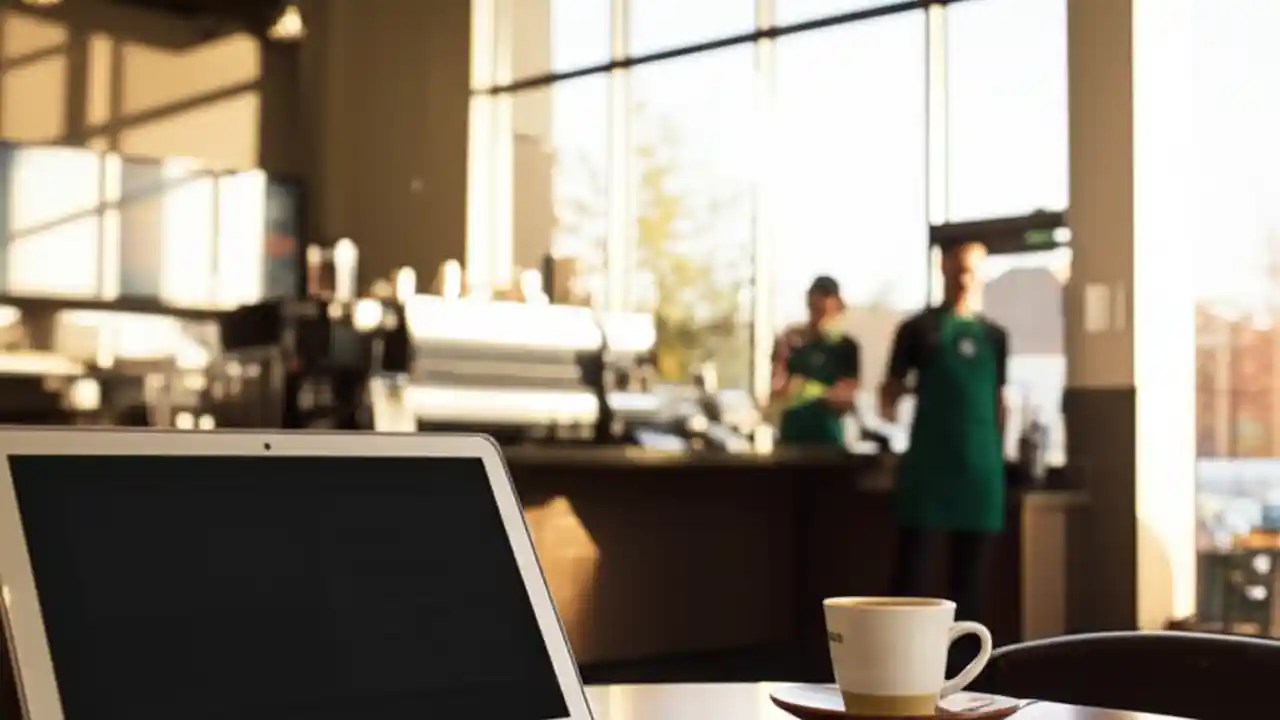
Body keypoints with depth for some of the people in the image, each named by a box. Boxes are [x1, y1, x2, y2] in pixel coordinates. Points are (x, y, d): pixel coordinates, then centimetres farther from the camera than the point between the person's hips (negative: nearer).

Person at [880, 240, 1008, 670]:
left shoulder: (994, 336, 12)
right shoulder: (919, 328, 3)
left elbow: (999, 401, 17)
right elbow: (891, 390, 7)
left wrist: (1000, 450, 11)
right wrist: (890, 404, -10)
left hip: (981, 468, 3)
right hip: (928, 464, -3)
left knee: (970, 572, 7)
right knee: (913, 565, -4)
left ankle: (961, 666, 16)